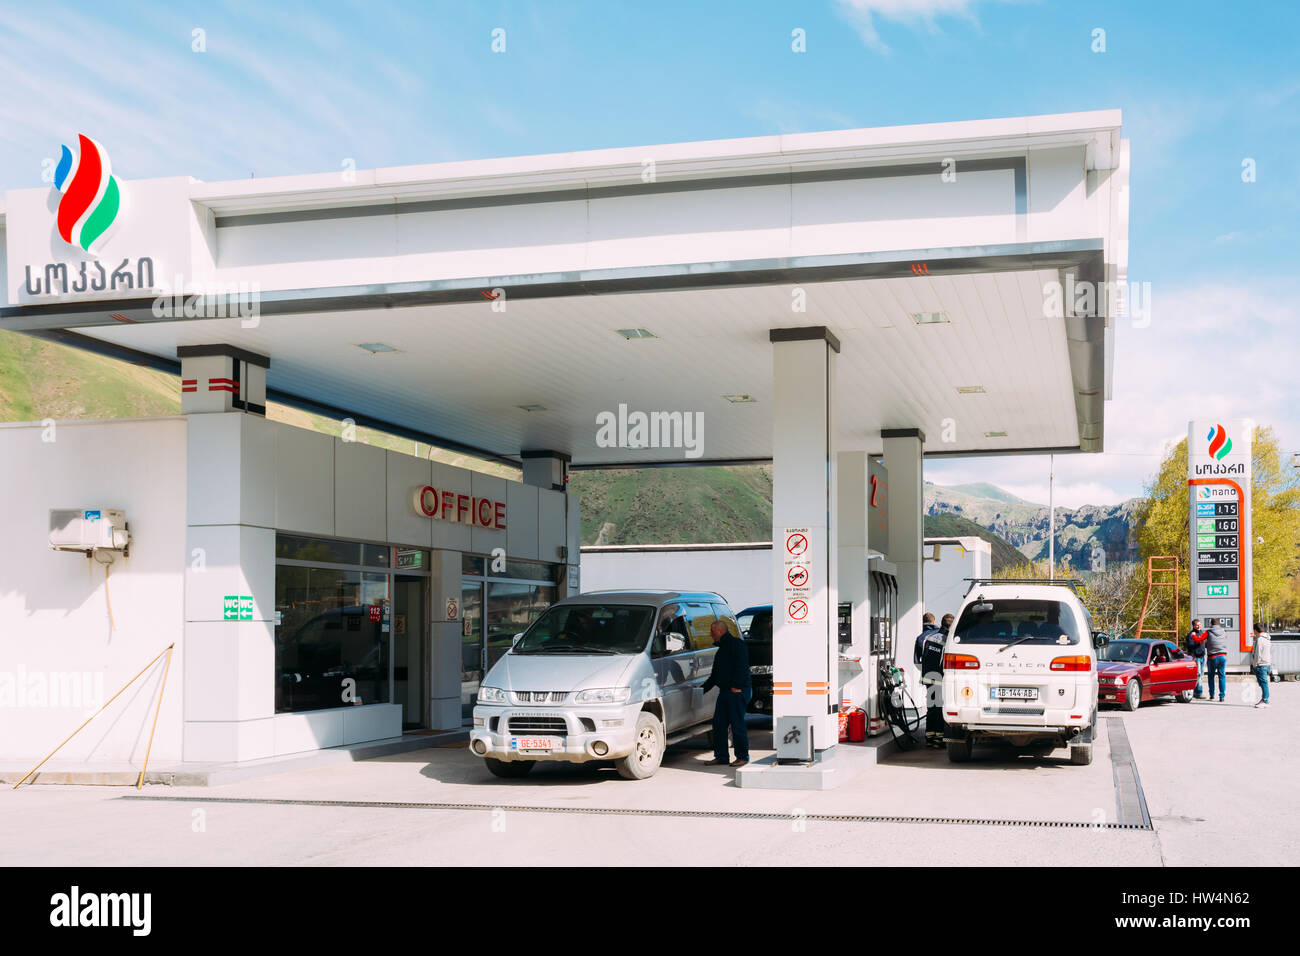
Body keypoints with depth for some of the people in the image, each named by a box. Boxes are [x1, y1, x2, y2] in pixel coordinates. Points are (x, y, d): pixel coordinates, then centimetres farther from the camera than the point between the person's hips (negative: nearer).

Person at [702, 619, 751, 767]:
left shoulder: (736, 644, -6)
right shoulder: (721, 650, 24)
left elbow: (742, 666, -17)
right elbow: (714, 675, 29)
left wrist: (737, 686, -24)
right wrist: (702, 689, 26)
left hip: (737, 691, -10)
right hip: (724, 692, 10)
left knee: (737, 724, -6)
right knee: (718, 724, 7)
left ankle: (742, 756, 2)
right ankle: (720, 756, 13)